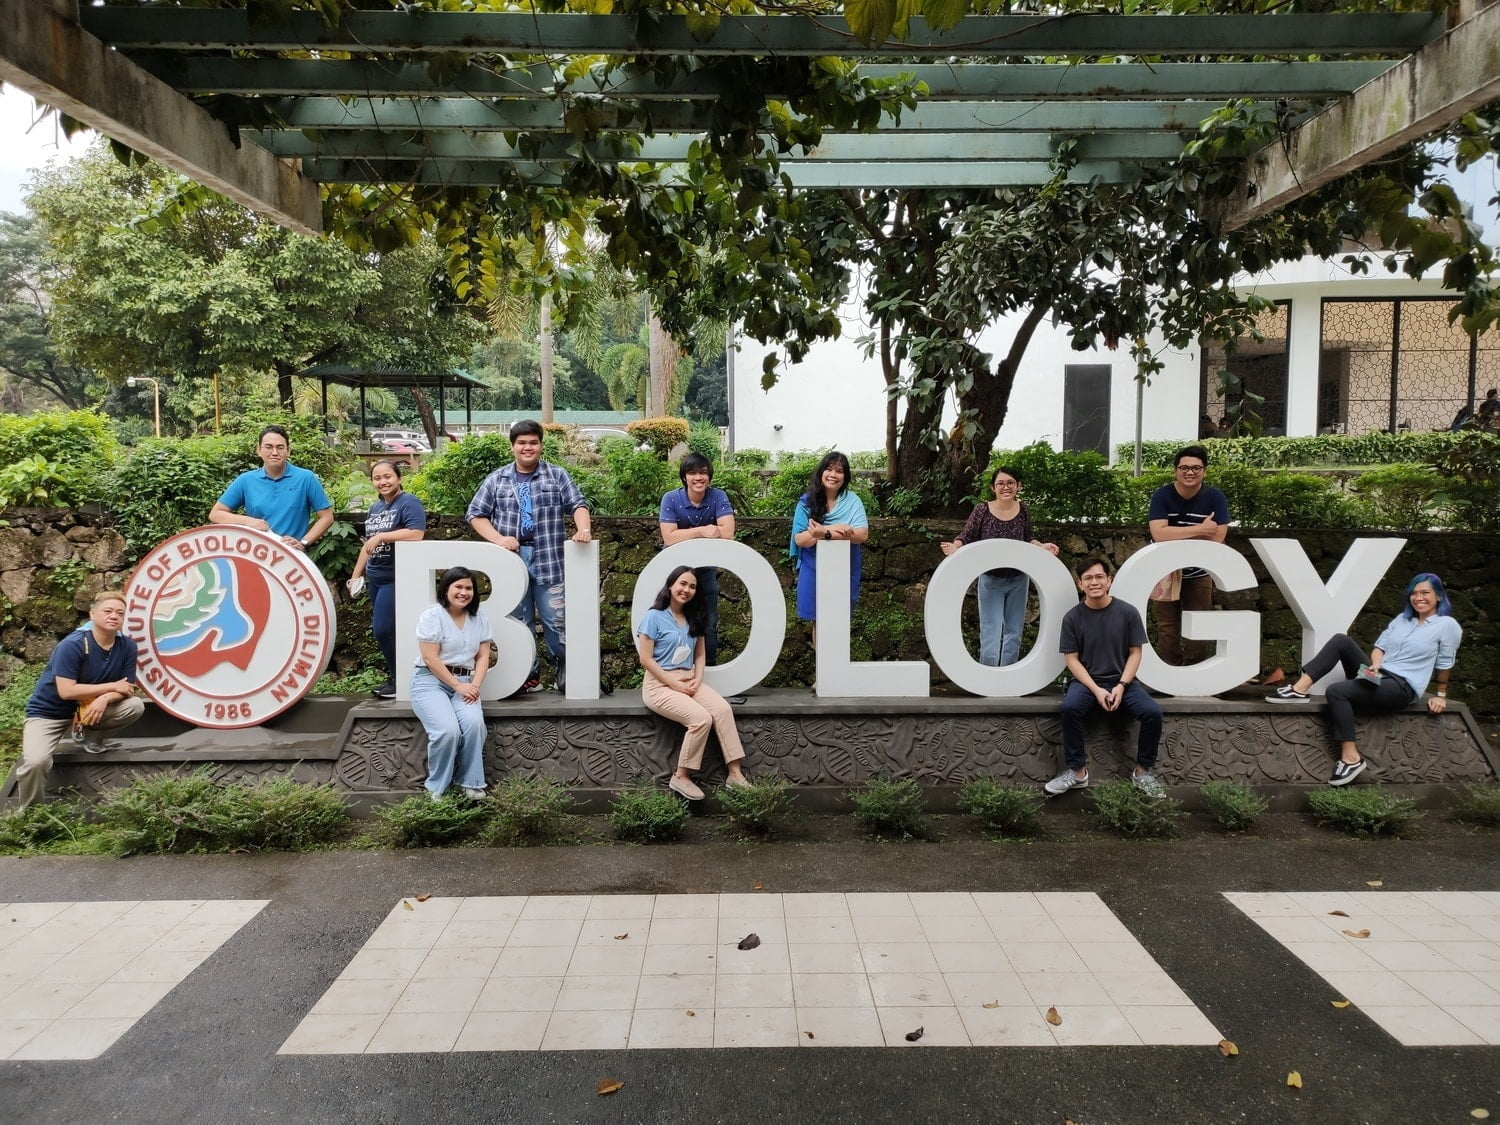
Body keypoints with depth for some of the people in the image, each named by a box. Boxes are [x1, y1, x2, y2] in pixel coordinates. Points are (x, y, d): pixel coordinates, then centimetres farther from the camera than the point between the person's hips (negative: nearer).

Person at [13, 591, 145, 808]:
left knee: (135, 707, -17)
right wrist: (112, 686, -22)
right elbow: (66, 691, -28)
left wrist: (104, 699, -29)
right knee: (36, 761, -27)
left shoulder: (127, 646, -9)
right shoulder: (72, 645, -24)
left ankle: (88, 734, 9)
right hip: (48, 712, -5)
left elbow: (127, 688, -8)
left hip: (89, 709, 5)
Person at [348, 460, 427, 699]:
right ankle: (393, 676, 21)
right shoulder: (375, 507, 15)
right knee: (386, 631, 11)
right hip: (376, 577, 8)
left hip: (397, 577, -8)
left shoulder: (408, 503, -10)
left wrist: (381, 536, -23)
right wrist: (356, 574, 20)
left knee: (383, 629, -10)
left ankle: (401, 678, 5)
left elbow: (416, 534, -26)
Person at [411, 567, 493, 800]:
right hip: (431, 681, -4)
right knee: (448, 730, -28)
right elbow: (430, 659, -12)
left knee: (475, 724, -26)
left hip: (465, 682, 4)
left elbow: (483, 656, 7)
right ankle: (437, 788, -7)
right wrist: (458, 686, -16)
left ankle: (470, 783, -9)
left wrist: (475, 685, -10)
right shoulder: (431, 616, -7)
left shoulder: (479, 617, 9)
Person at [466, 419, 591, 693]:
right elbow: (476, 514, 9)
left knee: (556, 621, -3)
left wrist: (583, 528, -18)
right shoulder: (497, 480, 10)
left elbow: (578, 505, 2)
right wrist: (498, 538, -6)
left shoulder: (557, 476, 8)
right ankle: (527, 676, 17)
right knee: (518, 623, 7)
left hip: (549, 561, -2)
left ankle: (565, 675, 8)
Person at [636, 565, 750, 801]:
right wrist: (674, 683, -15)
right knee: (701, 718, -28)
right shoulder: (654, 617, -6)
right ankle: (681, 778, -12)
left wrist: (697, 680, -5)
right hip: (659, 684, -6)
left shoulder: (694, 619, 13)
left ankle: (735, 774, -21)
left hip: (688, 681, 6)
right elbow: (646, 659, -10)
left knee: (723, 709, -22)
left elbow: (699, 655, 15)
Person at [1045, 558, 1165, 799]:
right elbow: (1072, 659, -4)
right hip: (1087, 680, -1)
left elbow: (1135, 653, 0)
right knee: (1069, 707, -33)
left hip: (1122, 680, 1)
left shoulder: (1128, 612, -4)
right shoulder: (1072, 617, -5)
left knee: (1153, 712, -25)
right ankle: (1077, 771, -18)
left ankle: (1142, 771, -3)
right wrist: (1096, 690, -16)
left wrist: (1121, 686, -13)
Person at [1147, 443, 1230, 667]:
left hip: (1198, 574, 1)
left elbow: (1217, 538, -18)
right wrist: (1200, 529, -27)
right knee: (1168, 629, 5)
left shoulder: (1215, 497, -10)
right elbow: (1159, 534, -28)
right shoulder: (1162, 496, -14)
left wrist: (1176, 535, -20)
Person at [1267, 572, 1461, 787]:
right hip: (1378, 677, 7)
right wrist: (1374, 665, -6)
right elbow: (1380, 645, 13)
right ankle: (1300, 689, -23)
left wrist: (1441, 696, 8)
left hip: (1402, 687, -7)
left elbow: (1444, 664, 3)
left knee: (1336, 691, -30)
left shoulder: (1448, 625, -2)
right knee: (1341, 640, -13)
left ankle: (1351, 758, -28)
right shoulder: (1402, 618, 18)